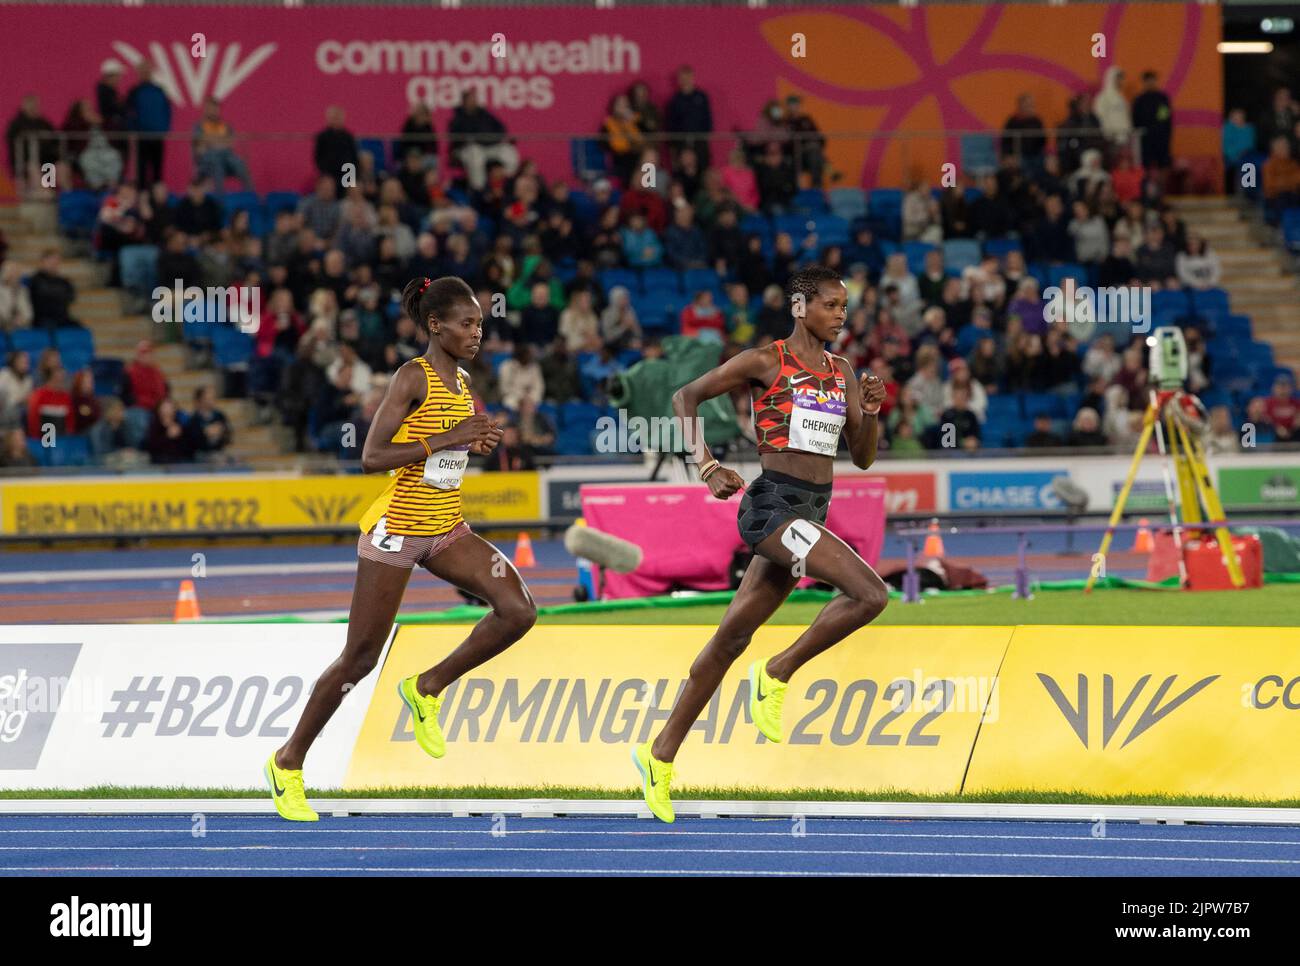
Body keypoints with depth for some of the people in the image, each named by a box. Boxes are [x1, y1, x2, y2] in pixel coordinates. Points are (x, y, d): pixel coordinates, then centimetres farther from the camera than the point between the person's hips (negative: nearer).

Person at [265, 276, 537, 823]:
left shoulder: (462, 383, 9)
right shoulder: (413, 378, -14)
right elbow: (372, 457, -21)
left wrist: (476, 444, 2)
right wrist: (447, 439, -27)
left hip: (446, 531, 7)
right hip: (397, 527, -7)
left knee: (517, 609, -14)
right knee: (361, 657, -2)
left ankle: (427, 689, 5)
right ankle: (288, 763, 14)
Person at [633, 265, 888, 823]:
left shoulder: (843, 374, 14)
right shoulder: (764, 362, -4)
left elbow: (863, 458, 15)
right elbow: (685, 397, 1)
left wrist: (870, 414, -5)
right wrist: (708, 467, -10)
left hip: (811, 514, 7)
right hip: (771, 504, -7)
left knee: (732, 637, 10)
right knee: (870, 594, -22)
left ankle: (660, 755, 16)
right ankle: (777, 675, -5)